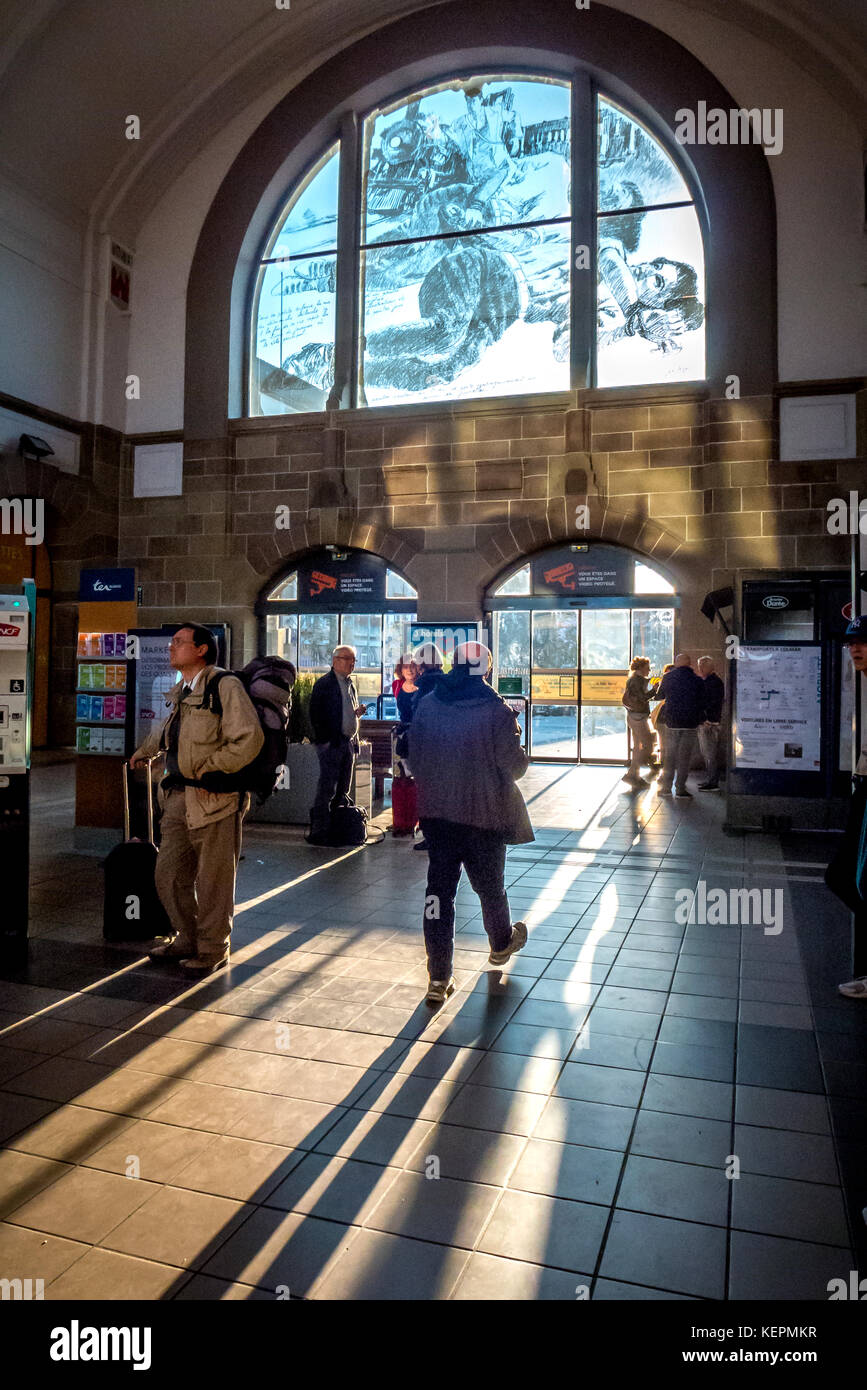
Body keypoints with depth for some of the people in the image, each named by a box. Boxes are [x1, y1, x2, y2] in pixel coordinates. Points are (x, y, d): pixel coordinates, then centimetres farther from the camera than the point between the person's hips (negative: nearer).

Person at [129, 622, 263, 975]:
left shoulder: (225, 686, -12)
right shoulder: (182, 692, 15)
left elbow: (250, 739, -20)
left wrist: (208, 769, -16)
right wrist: (143, 752, 49)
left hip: (213, 799, -9)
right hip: (178, 798, 9)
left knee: (212, 881, 2)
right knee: (169, 876, 15)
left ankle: (213, 949, 19)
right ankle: (188, 939, 32)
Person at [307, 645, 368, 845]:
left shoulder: (351, 684, 18)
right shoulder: (324, 684, -5)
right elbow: (316, 714, -11)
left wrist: (358, 712, 4)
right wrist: (325, 740, -16)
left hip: (348, 742, 8)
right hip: (331, 743, -8)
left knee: (343, 790, 10)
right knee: (327, 789, -9)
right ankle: (318, 832, -5)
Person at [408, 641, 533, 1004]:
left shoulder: (426, 705, -2)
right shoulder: (496, 709, -14)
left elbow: (415, 758, 5)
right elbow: (514, 764, -13)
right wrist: (522, 760, 10)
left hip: (435, 811, 3)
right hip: (484, 813, -2)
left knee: (439, 887, 6)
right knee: (490, 884, 18)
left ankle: (438, 977, 7)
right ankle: (501, 943, 44)